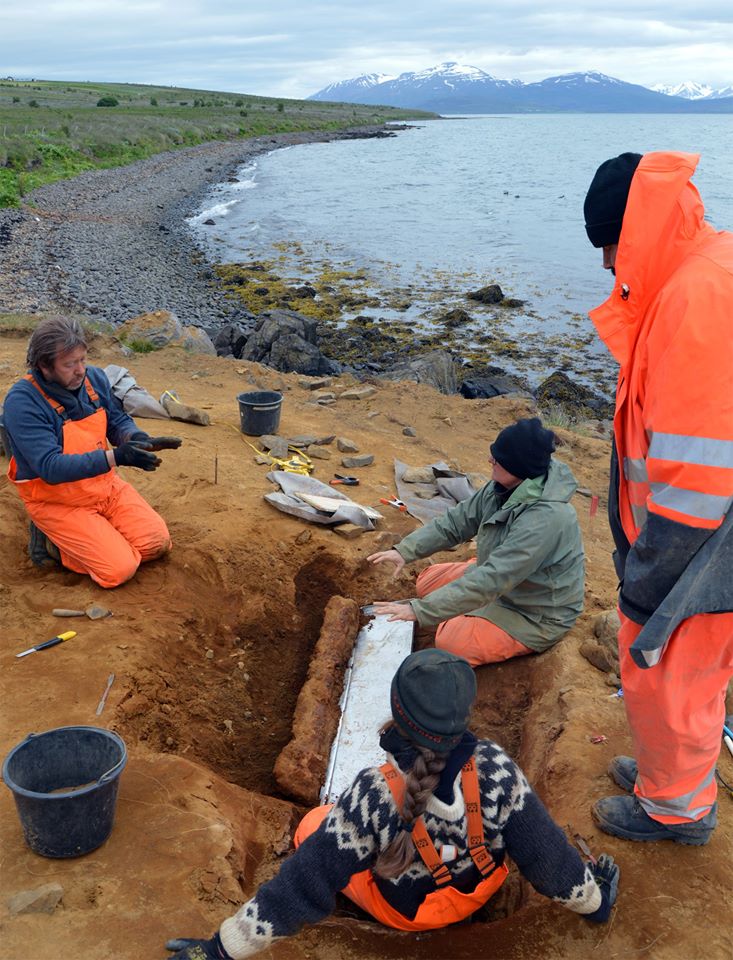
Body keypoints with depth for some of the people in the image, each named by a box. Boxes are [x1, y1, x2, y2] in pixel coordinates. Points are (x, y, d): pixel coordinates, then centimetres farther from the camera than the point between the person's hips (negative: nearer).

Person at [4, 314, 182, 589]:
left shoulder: (94, 377, -5)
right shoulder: (22, 401, -24)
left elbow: (118, 422, 10)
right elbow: (51, 467, -29)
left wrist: (138, 439, -15)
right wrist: (115, 458, -39)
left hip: (105, 483, 6)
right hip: (58, 501, -6)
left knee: (157, 543, -4)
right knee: (119, 569, -17)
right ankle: (51, 541, 6)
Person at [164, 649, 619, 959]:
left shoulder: (374, 795, -38)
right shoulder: (496, 768, -32)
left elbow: (304, 885, -29)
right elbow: (544, 850, -17)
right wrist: (595, 899, 4)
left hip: (402, 910, -2)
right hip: (478, 892, 2)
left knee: (312, 825, 14)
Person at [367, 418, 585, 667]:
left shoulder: (546, 518, -36)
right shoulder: (504, 487, -11)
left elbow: (491, 580, -38)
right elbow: (458, 520, -1)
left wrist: (419, 610, -37)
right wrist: (405, 550, -15)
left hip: (537, 616, -8)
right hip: (502, 580, 8)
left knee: (449, 642, -20)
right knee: (428, 581, 5)